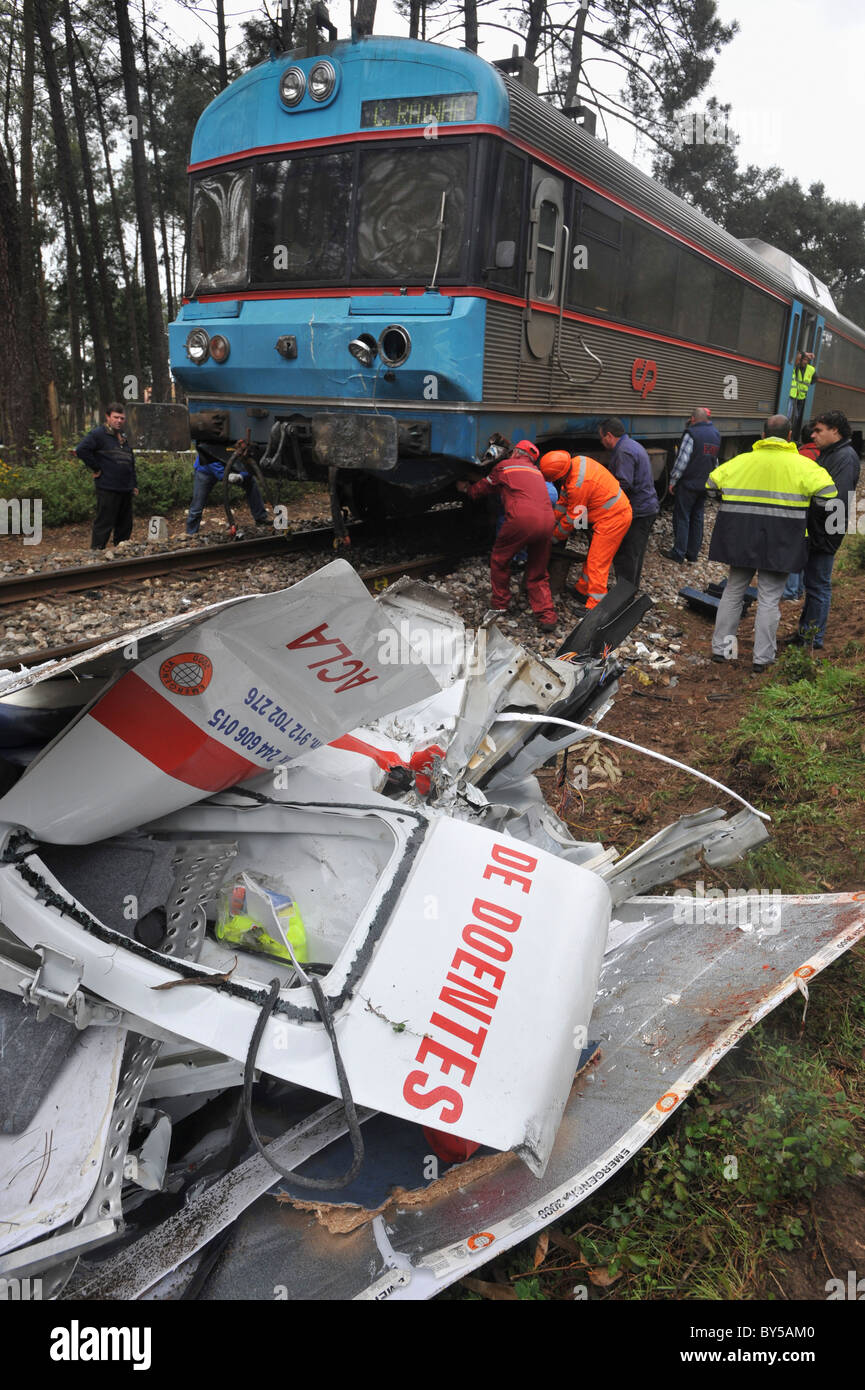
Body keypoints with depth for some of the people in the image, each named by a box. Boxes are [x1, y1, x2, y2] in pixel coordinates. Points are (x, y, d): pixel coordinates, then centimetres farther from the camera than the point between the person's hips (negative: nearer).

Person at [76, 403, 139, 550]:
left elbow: (131, 463, 28)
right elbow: (82, 450, -18)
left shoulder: (123, 438, 20)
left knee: (125, 526, 11)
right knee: (104, 525, -6)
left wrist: (134, 484, 20)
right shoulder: (99, 434, -5)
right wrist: (96, 469, -14)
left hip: (125, 490, 8)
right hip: (108, 489, -8)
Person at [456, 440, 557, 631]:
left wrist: (466, 488, 53)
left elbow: (482, 488, 32)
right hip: (547, 520, 5)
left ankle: (500, 605, 24)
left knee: (499, 560, 18)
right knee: (537, 573, 14)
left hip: (522, 518, -5)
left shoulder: (504, 465, 18)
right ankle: (547, 617, 4)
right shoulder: (536, 472, 32)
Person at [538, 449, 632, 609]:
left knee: (597, 563, -7)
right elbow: (565, 498, 14)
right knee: (592, 556, 19)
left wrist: (554, 537, 0)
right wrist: (553, 521, 18)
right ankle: (582, 591, 31)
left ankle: (595, 606, -6)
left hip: (612, 520, -10)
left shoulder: (578, 485, -27)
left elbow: (572, 519, -15)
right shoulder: (577, 461, 1)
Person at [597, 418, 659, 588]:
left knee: (625, 556, -5)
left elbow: (623, 484, -24)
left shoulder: (624, 452, -17)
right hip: (648, 508, 11)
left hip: (637, 513, -11)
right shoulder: (633, 445, 17)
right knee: (635, 554, 19)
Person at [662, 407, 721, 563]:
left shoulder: (691, 434, -14)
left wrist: (673, 481, -9)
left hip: (688, 484, -7)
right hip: (705, 485, 7)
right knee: (697, 518, 12)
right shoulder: (716, 435, 11)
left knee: (682, 518, -1)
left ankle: (678, 554, 0)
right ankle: (693, 554, 15)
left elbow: (682, 460, -16)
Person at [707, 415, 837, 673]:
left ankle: (720, 648, 19)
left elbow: (712, 485, 10)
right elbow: (827, 494, -12)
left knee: (733, 592, 15)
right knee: (769, 598, 5)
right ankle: (762, 657, 9)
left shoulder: (741, 461, 2)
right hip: (779, 545, -2)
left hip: (741, 539, 3)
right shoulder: (801, 465, -5)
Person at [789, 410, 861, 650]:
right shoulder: (828, 454, 16)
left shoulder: (845, 457, -16)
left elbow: (836, 499, -25)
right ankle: (805, 633, 29)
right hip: (814, 532, 10)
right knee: (813, 584, 18)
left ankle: (813, 642, 5)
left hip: (824, 536, -10)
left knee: (818, 586, -3)